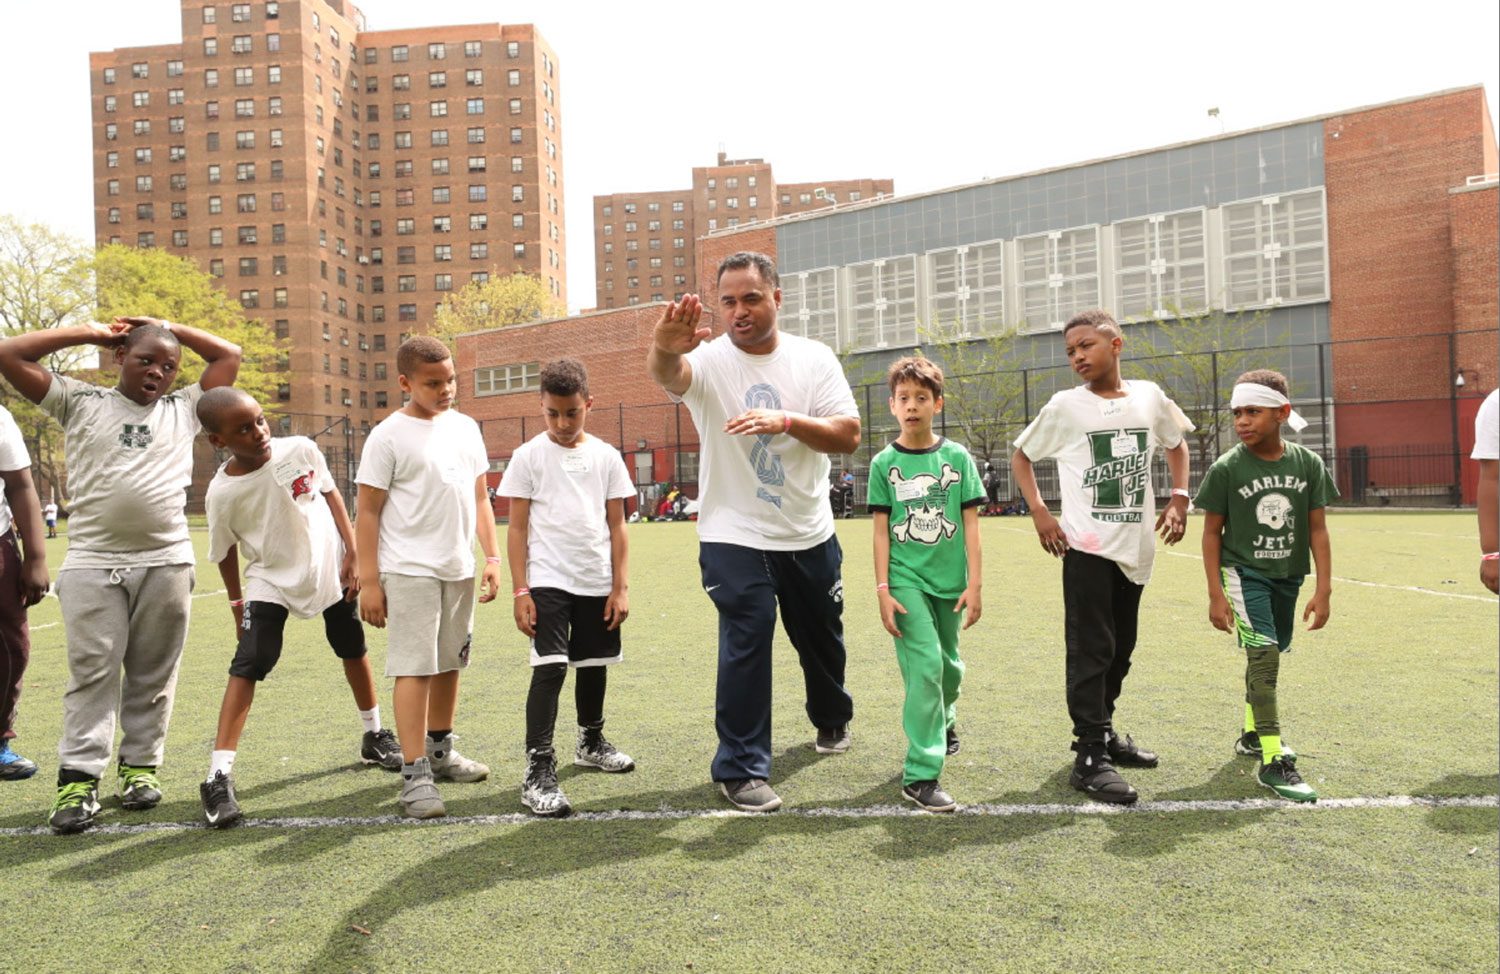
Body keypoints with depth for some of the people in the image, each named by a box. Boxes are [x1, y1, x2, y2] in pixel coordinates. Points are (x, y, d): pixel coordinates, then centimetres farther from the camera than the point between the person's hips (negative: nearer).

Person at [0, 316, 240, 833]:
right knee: (91, 672, -2)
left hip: (166, 564, 2)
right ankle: (79, 777, 1)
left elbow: (230, 355, 17)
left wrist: (170, 328, 17)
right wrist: (89, 332, 9)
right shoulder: (79, 402, 10)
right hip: (91, 564, -1)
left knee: (152, 674, 7)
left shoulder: (184, 409, 13)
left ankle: (141, 766, 17)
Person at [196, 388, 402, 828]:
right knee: (249, 663, -14)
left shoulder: (301, 450, -18)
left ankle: (375, 736, 35)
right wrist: (237, 602, 4)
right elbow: (226, 552, -4)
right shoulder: (222, 493, -19)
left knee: (353, 650, 14)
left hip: (329, 568, 2)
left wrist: (352, 555, -5)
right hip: (270, 582, -2)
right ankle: (219, 776, -11)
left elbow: (332, 495, -2)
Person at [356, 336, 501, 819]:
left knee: (449, 664, 14)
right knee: (414, 667, -7)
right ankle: (415, 775, -2)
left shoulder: (466, 427, 10)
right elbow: (367, 512, -7)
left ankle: (440, 751, 30)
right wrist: (369, 581, -11)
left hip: (459, 570, 6)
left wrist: (492, 556, 8)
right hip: (410, 571, -6)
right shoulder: (389, 435, -7)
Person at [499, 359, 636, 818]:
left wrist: (620, 586, 1)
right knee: (549, 669, -13)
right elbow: (517, 527, -2)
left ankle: (591, 742, 38)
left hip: (598, 584, 4)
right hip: (547, 582, -3)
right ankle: (538, 770, -8)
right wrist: (520, 591, -8)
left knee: (593, 665, 16)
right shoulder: (529, 456, -2)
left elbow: (616, 525, 6)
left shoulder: (606, 456, 4)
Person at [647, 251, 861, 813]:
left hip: (810, 535, 4)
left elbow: (849, 435, -12)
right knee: (746, 645, -11)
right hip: (735, 537, -3)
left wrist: (786, 420, -30)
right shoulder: (709, 360, -11)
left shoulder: (814, 359, -3)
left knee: (822, 638, 20)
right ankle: (741, 769, 5)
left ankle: (831, 718, 49)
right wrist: (664, 349, -60)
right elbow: (668, 375, -35)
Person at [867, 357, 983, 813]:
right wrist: (882, 590, -7)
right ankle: (920, 775, -7)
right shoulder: (884, 462, -1)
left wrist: (974, 584, -4)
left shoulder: (958, 457, 1)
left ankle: (942, 719, 50)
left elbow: (970, 524, 1)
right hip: (906, 580, -2)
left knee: (949, 666, 17)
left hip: (949, 581, 3)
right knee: (925, 665, -13)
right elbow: (881, 530, -2)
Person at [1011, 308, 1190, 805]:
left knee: (1121, 648, 15)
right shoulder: (1065, 406, -4)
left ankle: (1103, 732, 31)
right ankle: (1089, 758, -4)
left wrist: (1179, 498, 6)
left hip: (1136, 548, 4)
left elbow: (1176, 444, 20)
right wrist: (1039, 512, -7)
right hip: (1086, 547, -4)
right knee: (1092, 649, -7)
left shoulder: (1149, 397, 4)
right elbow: (1021, 455, 6)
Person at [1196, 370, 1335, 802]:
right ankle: (1273, 760, -12)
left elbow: (1317, 529, 0)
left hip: (1287, 575, 4)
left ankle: (1252, 733, 36)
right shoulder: (1226, 469, -13)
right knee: (1264, 654, -15)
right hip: (1243, 572, -4)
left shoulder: (1308, 464, -5)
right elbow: (1212, 532, -7)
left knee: (1269, 654, 16)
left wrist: (1323, 590, -3)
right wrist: (1216, 595, -10)